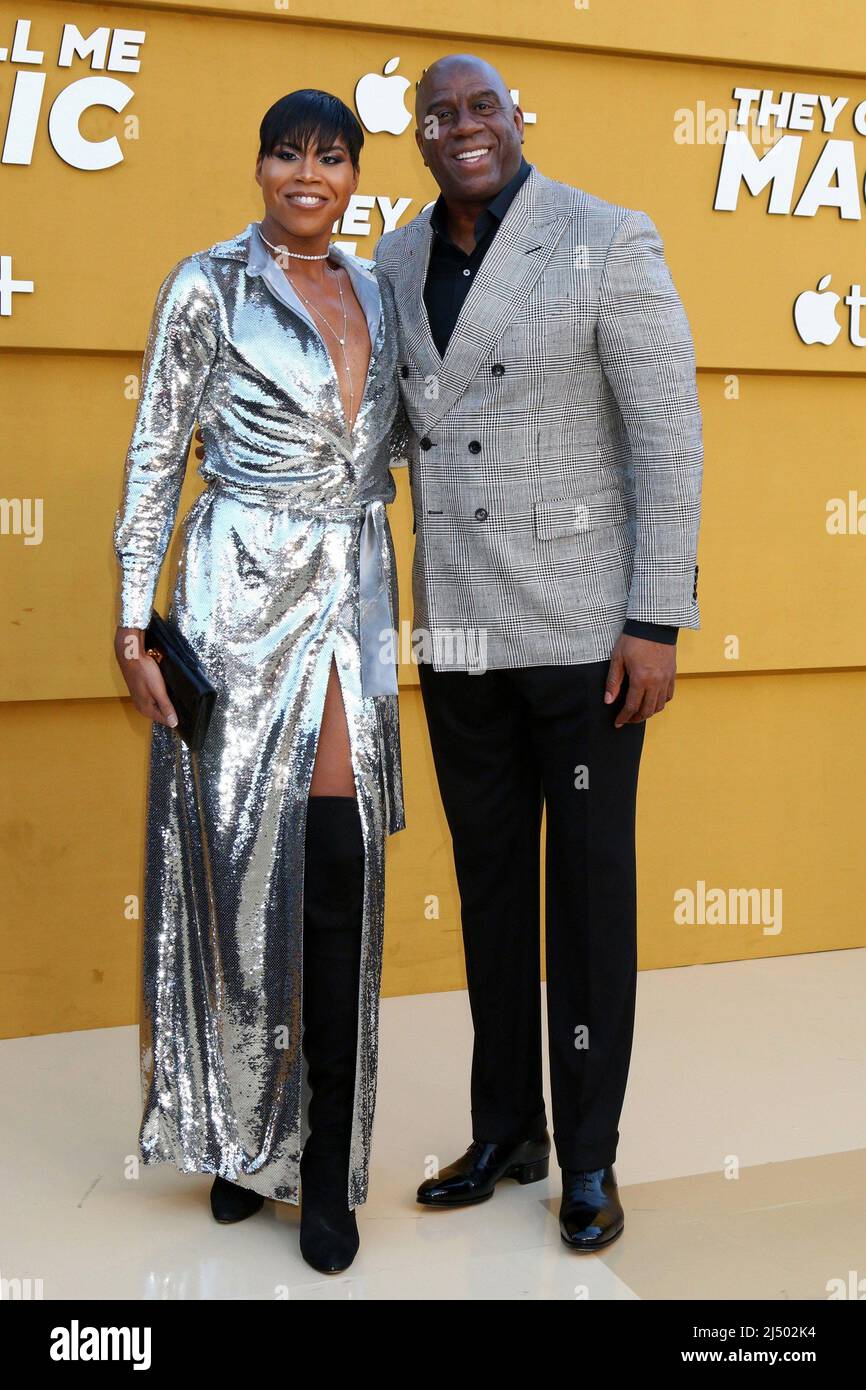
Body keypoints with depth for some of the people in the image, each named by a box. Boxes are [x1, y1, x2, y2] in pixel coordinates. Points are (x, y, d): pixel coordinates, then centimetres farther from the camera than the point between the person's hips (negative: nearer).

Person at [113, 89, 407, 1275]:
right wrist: (134, 621, -8)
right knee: (239, 860, 1)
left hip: (353, 599, 4)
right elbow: (157, 454, -3)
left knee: (338, 871, -1)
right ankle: (238, 1132, 19)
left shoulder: (374, 292, 15)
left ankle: (325, 1158, 8)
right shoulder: (209, 287, 0)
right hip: (243, 597, -4)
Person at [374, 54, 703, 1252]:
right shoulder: (399, 265, 8)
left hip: (583, 624, -5)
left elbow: (669, 438, -11)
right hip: (461, 629, 6)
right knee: (489, 878, 13)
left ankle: (590, 1154, 19)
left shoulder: (609, 244, -9)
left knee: (590, 883, 4)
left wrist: (658, 623, -15)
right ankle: (507, 1130, 28)